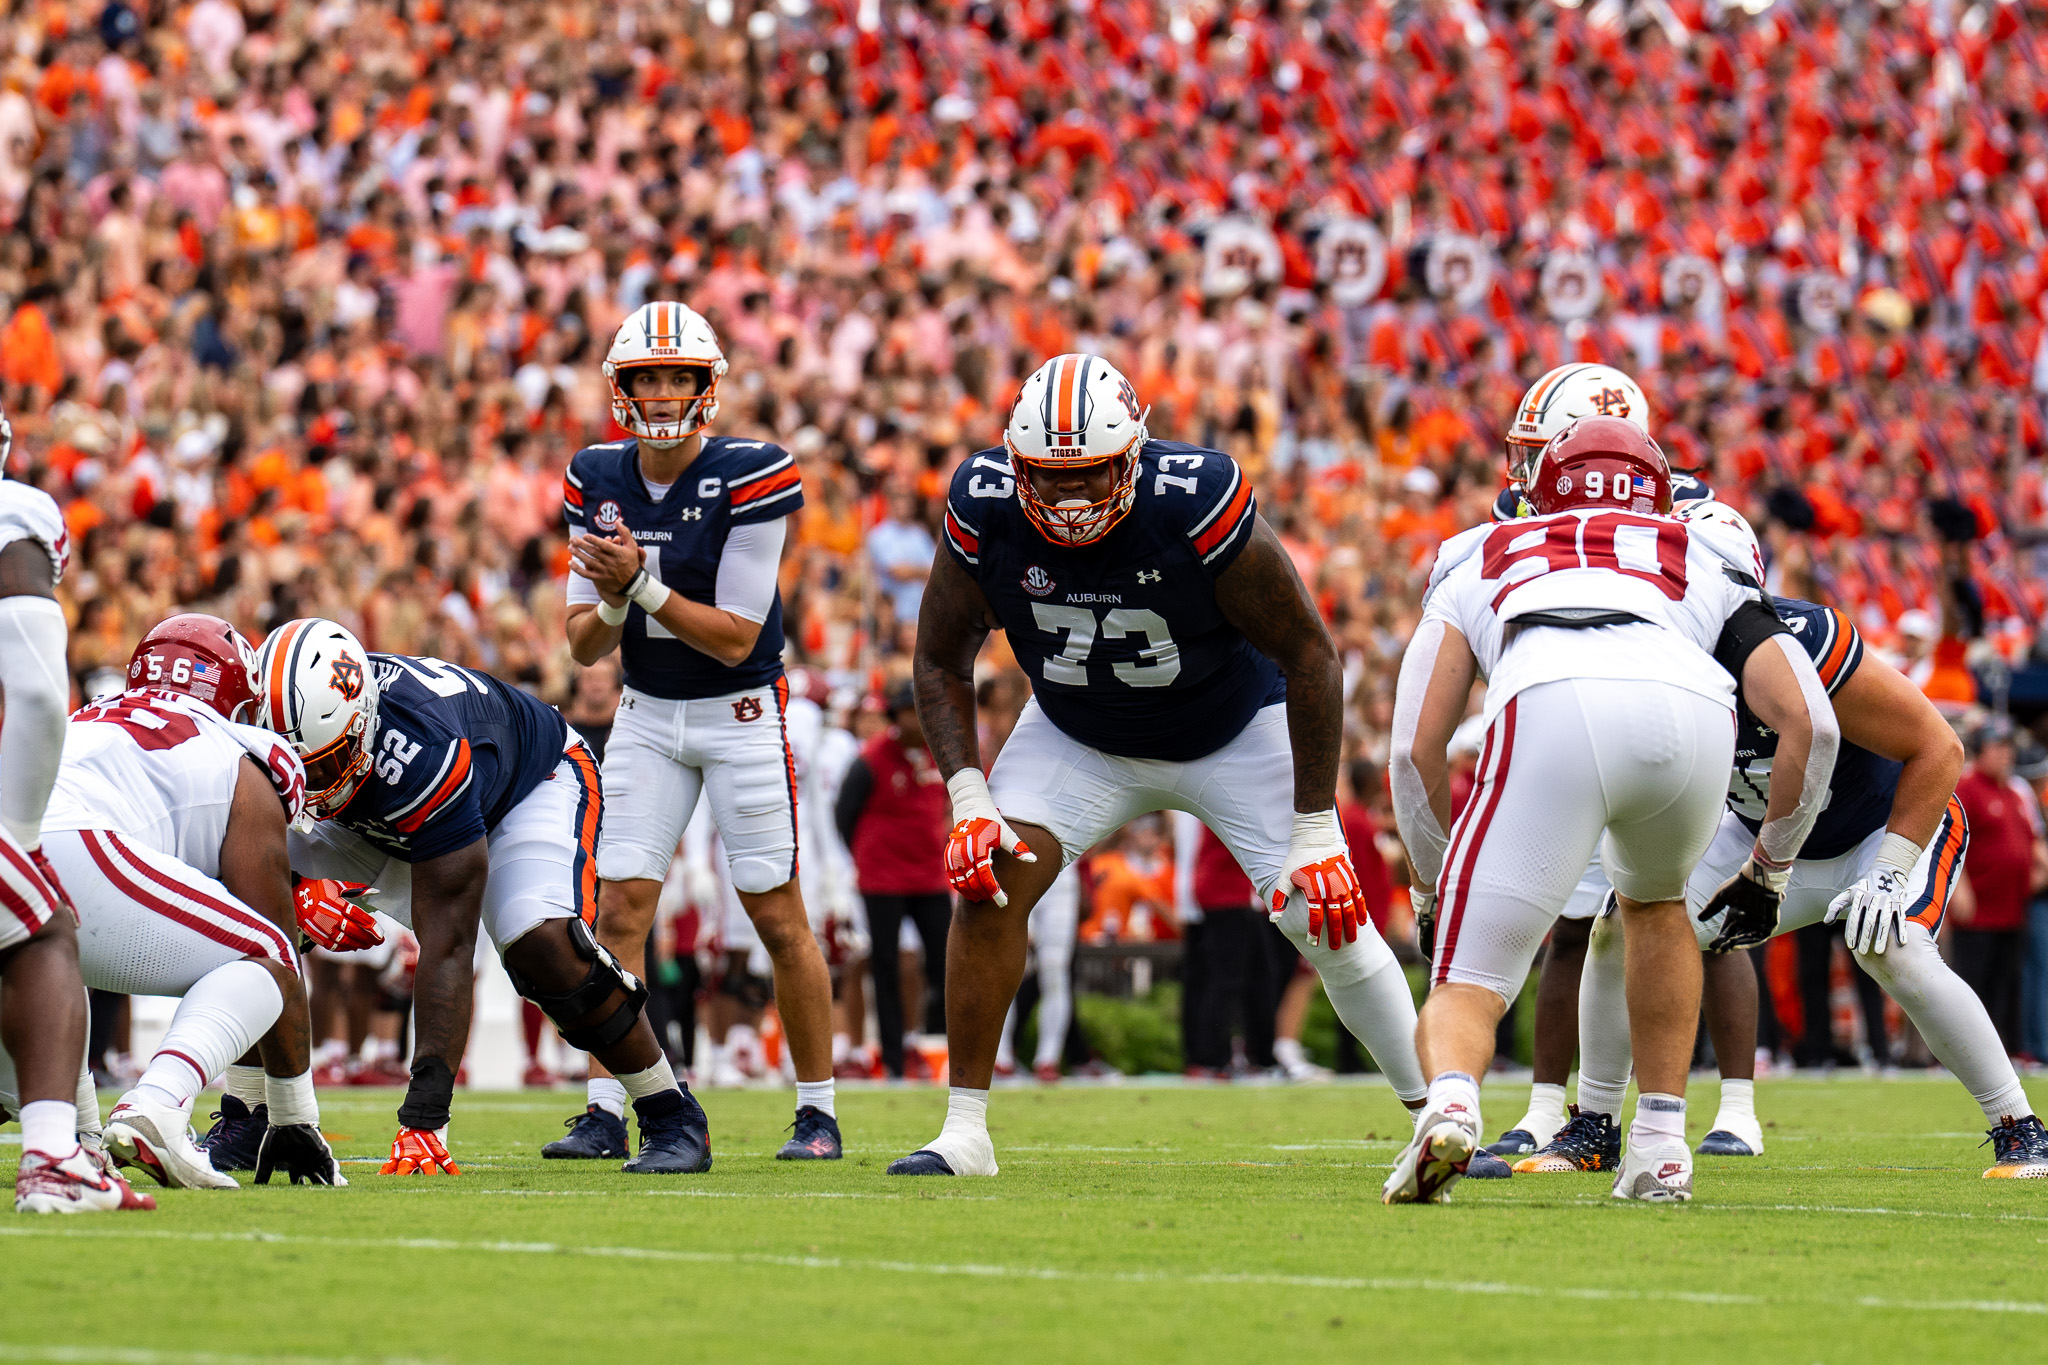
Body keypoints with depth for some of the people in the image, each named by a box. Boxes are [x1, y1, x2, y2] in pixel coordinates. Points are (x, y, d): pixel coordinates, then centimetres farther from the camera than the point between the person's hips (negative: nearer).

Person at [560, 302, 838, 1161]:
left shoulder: (750, 478, -17)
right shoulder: (598, 481, -3)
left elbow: (735, 638, -19)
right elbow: (585, 646, 0)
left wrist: (641, 584, -29)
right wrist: (612, 604, -22)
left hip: (743, 712, -4)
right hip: (647, 716, 4)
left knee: (779, 919, -1)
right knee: (620, 910, -5)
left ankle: (818, 1112, 11)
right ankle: (606, 1113, -3)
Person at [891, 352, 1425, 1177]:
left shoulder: (1197, 504, -35)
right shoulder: (985, 508, -25)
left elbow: (1309, 656, -25)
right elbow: (941, 661, -8)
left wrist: (1316, 830, -25)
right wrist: (968, 798, -23)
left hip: (1233, 731, -3)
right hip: (1078, 738, 3)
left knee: (1329, 919, -10)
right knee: (989, 879, -17)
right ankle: (963, 1132, -9)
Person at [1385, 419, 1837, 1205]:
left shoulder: (1479, 563, 39)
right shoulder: (1707, 567, 40)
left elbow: (1416, 750, 29)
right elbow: (1808, 724, 27)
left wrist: (1434, 892, 42)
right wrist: (1769, 867, 42)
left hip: (1551, 706, -2)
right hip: (1692, 707, 2)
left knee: (1468, 986, 6)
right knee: (1653, 901, 35)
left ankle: (1450, 1102, -28)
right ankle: (1662, 1148, 29)